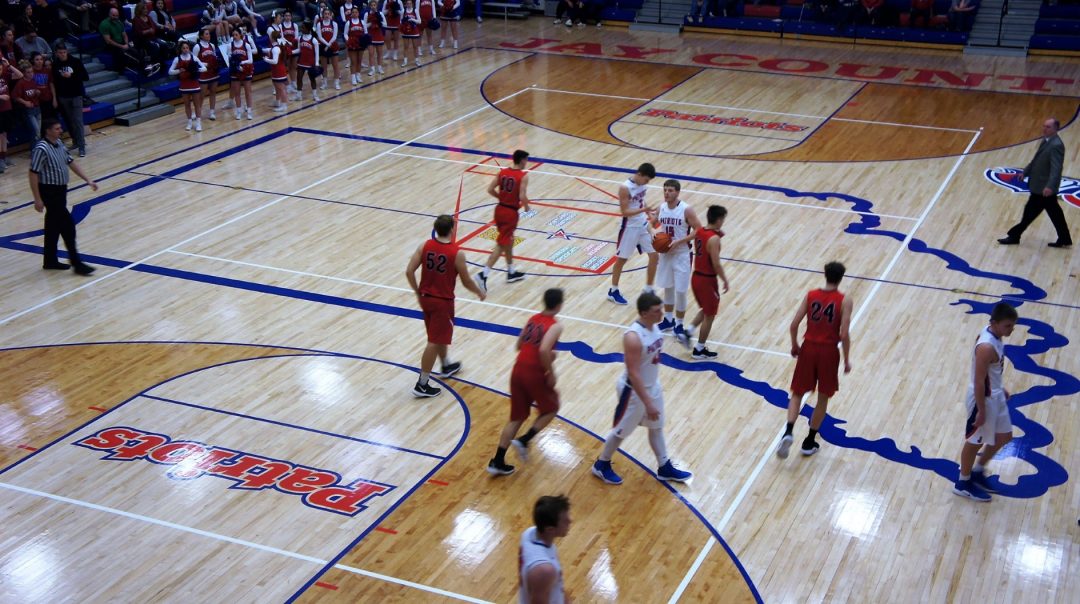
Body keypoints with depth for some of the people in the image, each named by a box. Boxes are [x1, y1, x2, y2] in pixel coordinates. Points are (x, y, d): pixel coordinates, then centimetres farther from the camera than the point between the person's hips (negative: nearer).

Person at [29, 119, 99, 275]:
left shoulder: (59, 143, 6)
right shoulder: (41, 149, -20)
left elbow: (71, 162, 15)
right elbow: (33, 174, -19)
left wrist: (88, 180, 9)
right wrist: (37, 199, -19)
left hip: (60, 190, 9)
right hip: (50, 192, -9)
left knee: (54, 226, 16)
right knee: (68, 225, -8)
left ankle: (50, 261, 27)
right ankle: (76, 263, -2)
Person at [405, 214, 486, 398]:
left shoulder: (425, 246, -5)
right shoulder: (457, 254, -17)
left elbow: (409, 272, -7)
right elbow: (466, 282, -7)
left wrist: (418, 292, 8)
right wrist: (479, 292, 13)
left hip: (426, 298, 6)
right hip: (443, 301, -6)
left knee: (439, 334, 27)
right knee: (434, 342, 0)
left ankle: (447, 366, 48)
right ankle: (422, 385, 3)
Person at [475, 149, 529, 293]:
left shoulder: (502, 172, 3)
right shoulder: (523, 176, -14)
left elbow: (490, 189, 1)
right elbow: (522, 197, -22)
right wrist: (526, 207, -2)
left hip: (500, 209, 7)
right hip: (511, 212, -7)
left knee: (509, 240, 24)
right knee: (501, 245, -4)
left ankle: (511, 272, 35)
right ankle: (483, 274, -15)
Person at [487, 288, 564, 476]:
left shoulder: (533, 319, 11)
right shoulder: (555, 326, -12)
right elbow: (544, 350, -27)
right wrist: (551, 373, -13)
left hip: (518, 371, 6)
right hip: (535, 374, -6)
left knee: (516, 417, 16)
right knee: (551, 409, 21)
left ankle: (497, 462, 13)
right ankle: (523, 441, 6)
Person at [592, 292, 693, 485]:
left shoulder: (654, 326, -6)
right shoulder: (633, 337, -33)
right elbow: (633, 373, -31)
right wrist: (648, 403, -28)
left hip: (653, 385, 8)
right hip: (634, 390, -8)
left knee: (657, 427, 21)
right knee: (621, 431, 11)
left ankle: (665, 468, 38)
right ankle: (601, 465, 32)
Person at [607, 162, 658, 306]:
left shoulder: (642, 183, -1)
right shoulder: (625, 188, -23)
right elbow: (624, 212, -24)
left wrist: (648, 213, 6)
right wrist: (643, 209, -35)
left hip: (643, 225, 7)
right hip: (630, 228, -7)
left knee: (654, 255, 6)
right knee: (621, 259, 7)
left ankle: (648, 291, 19)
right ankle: (613, 291, 23)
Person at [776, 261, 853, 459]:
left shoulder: (811, 295, -1)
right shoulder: (844, 301, -9)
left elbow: (794, 324, -3)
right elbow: (844, 334, -14)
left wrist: (794, 345, 14)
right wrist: (847, 360, -2)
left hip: (809, 348, 2)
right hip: (829, 352, -2)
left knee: (797, 393, 15)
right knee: (823, 398, 16)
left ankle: (788, 432, -9)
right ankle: (809, 443, 23)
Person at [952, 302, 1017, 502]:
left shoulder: (994, 334, -3)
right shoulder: (987, 347, -32)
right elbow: (979, 382, -26)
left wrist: (1001, 388, 21)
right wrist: (981, 411, -20)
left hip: (995, 395, 9)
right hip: (983, 398, -9)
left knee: (1004, 437, 21)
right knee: (975, 441, 9)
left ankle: (978, 472, 39)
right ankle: (963, 483, 29)